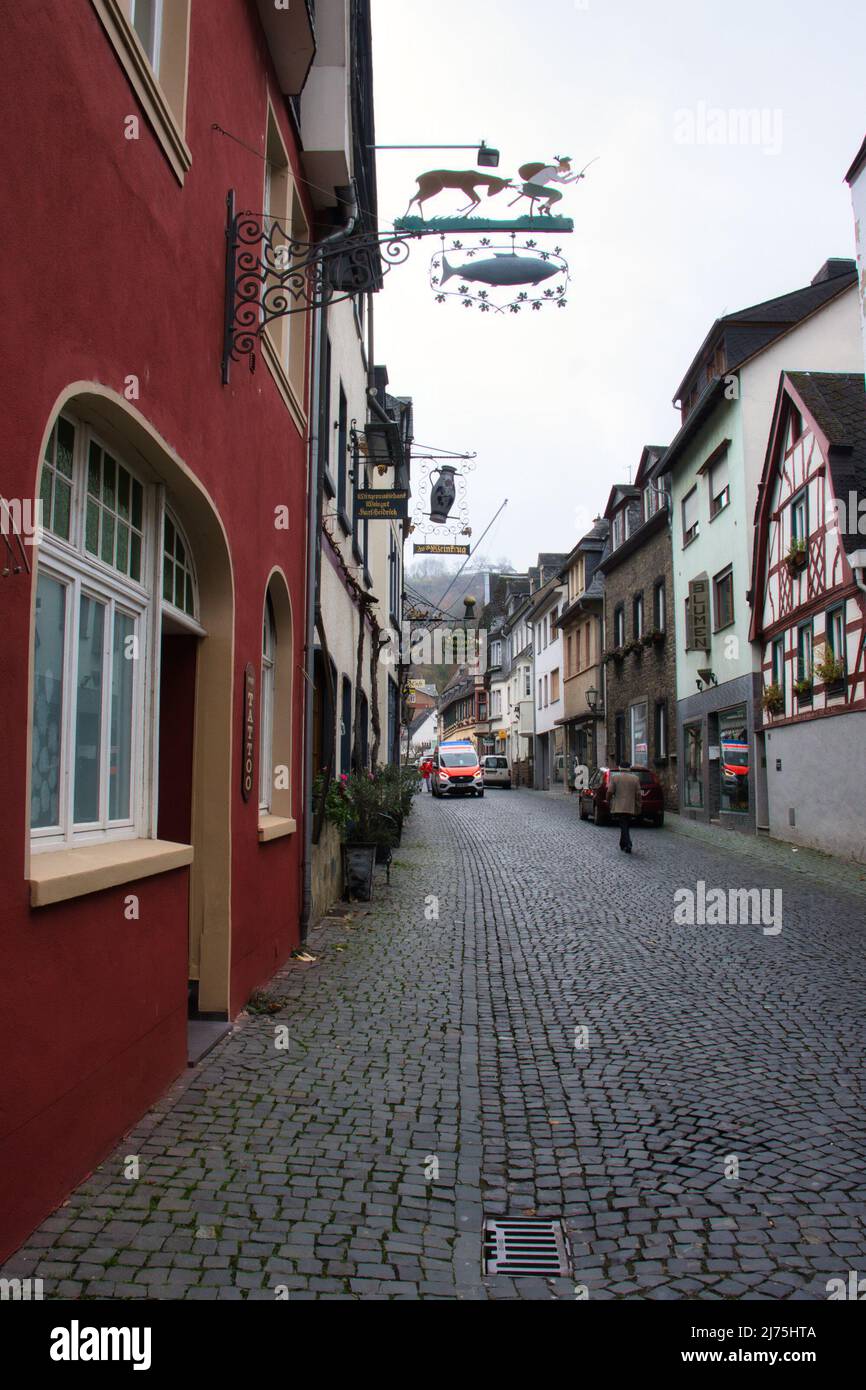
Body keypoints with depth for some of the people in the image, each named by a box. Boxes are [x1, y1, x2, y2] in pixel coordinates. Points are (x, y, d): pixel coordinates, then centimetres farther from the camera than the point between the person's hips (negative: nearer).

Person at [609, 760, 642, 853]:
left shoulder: (614, 777, -2)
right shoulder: (635, 778, 3)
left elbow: (610, 792, -5)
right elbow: (638, 795, 0)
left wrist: (609, 803, 12)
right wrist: (638, 809, 5)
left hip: (618, 807, -2)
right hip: (631, 808, 2)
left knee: (624, 826, -4)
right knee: (626, 826, 17)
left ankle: (628, 844, -20)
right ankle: (623, 844, 26)